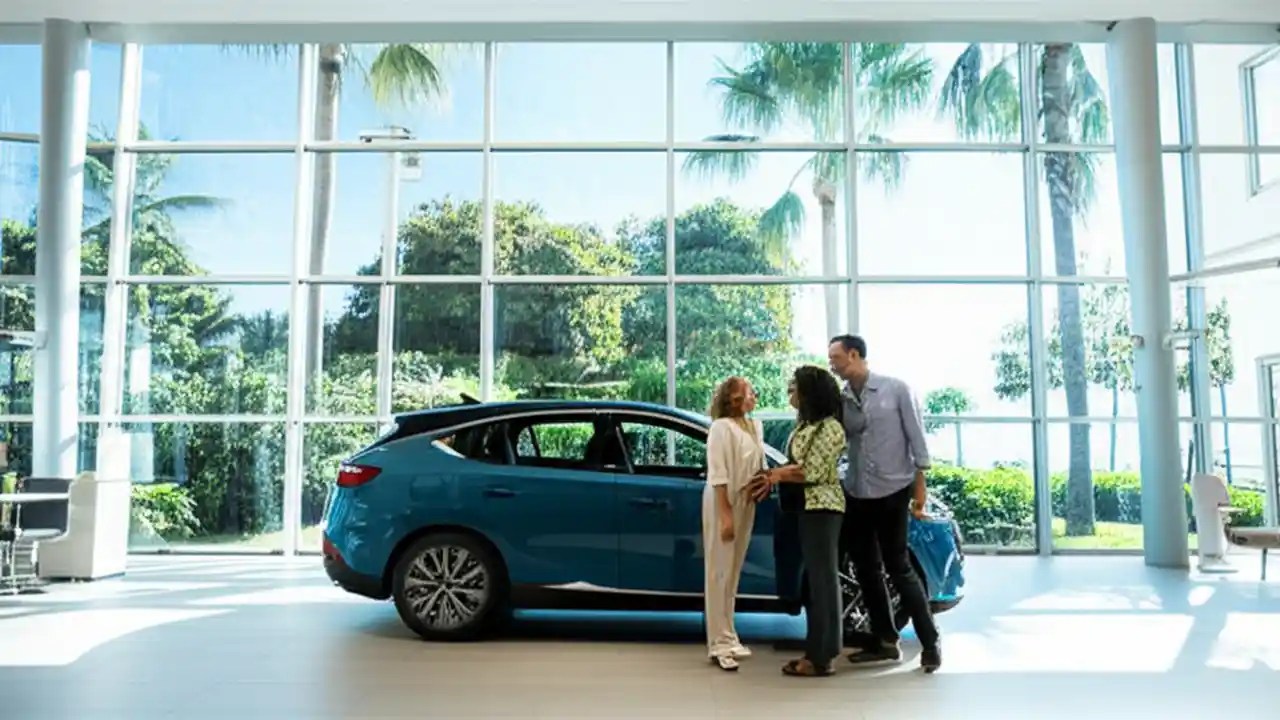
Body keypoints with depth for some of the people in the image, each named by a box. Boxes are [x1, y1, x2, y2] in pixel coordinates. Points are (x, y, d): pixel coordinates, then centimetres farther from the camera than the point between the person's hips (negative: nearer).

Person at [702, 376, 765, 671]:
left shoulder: (755, 426, 10)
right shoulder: (722, 427, -14)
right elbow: (718, 475, -18)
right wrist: (725, 514, -21)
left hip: (746, 504, 8)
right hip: (723, 504, -8)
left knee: (733, 572, 14)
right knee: (720, 573, -2)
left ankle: (728, 637, 23)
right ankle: (720, 643, 3)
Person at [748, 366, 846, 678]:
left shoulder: (830, 428, -14)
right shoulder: (806, 424, 15)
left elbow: (813, 473, -18)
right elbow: (795, 464, 15)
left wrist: (775, 475, -6)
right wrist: (773, 477, -3)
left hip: (822, 507, -10)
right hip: (806, 508, 10)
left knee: (822, 578, -5)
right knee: (813, 577, 12)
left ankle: (821, 658, 0)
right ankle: (819, 651, 20)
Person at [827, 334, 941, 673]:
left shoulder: (896, 389, -6)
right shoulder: (840, 400, 4)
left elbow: (915, 435, -5)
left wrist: (919, 485, -7)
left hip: (893, 490, -5)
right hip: (856, 494, 5)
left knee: (898, 567, -2)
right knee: (866, 569, 9)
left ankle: (930, 641, 11)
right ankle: (885, 640, 22)